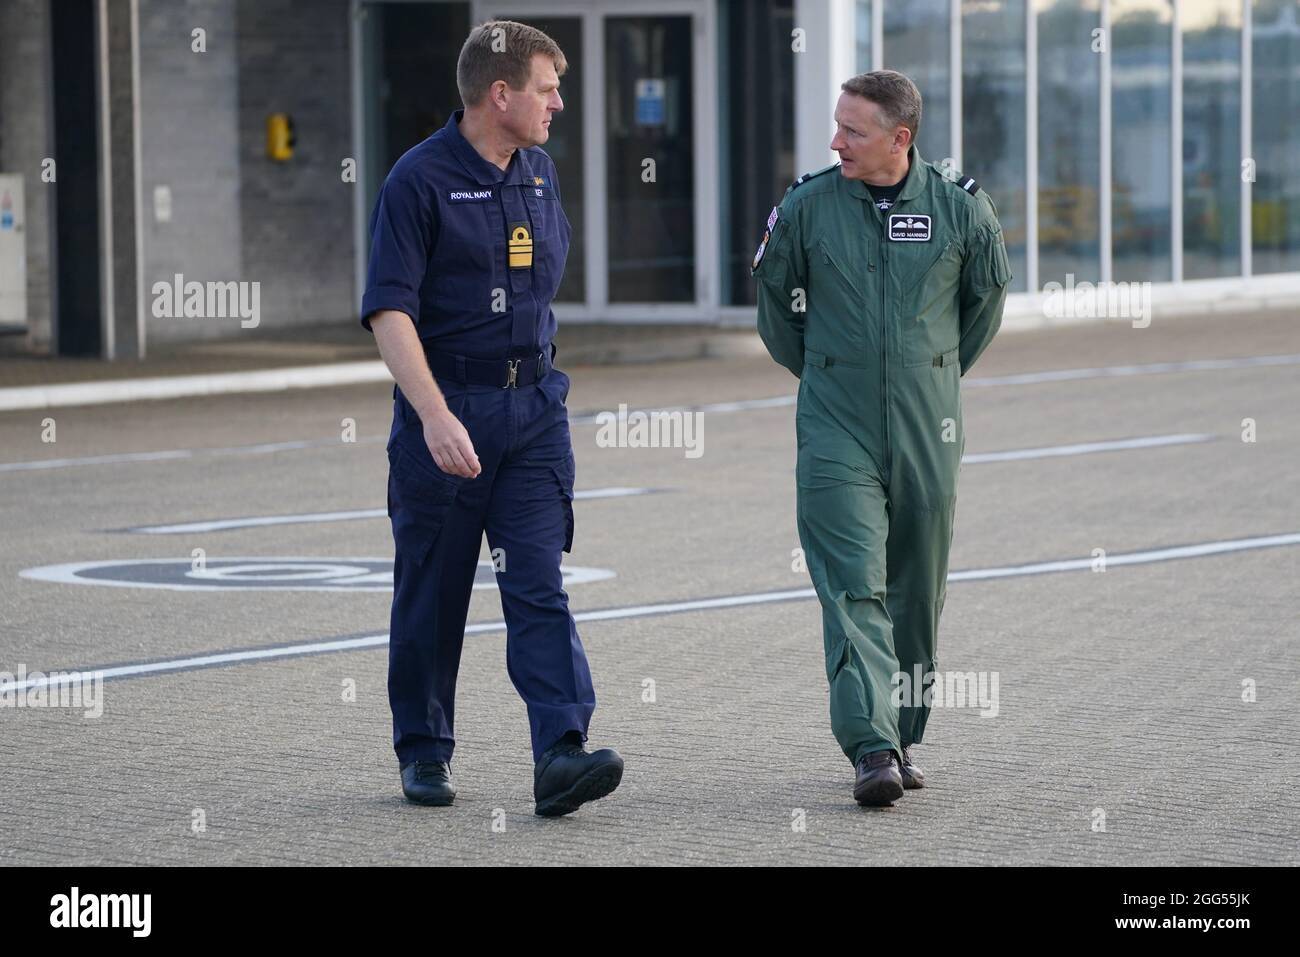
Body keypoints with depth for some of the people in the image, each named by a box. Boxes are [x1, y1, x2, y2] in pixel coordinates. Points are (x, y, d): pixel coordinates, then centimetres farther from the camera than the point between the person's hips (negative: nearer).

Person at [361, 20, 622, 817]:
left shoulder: (540, 171, 10)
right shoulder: (420, 180, -11)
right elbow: (389, 310, -17)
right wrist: (434, 414, -28)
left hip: (534, 406, 4)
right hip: (445, 406, -4)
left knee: (539, 585, -7)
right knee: (433, 592, 7)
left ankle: (562, 756, -18)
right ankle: (424, 752, 22)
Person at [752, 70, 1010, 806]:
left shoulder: (959, 207, -2)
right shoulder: (808, 206, -2)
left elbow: (987, 296, 17)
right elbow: (776, 293, 15)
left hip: (927, 431, 1)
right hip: (836, 433, -1)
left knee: (918, 592, 9)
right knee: (854, 588, -12)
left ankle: (905, 736, 23)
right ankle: (872, 748, -19)